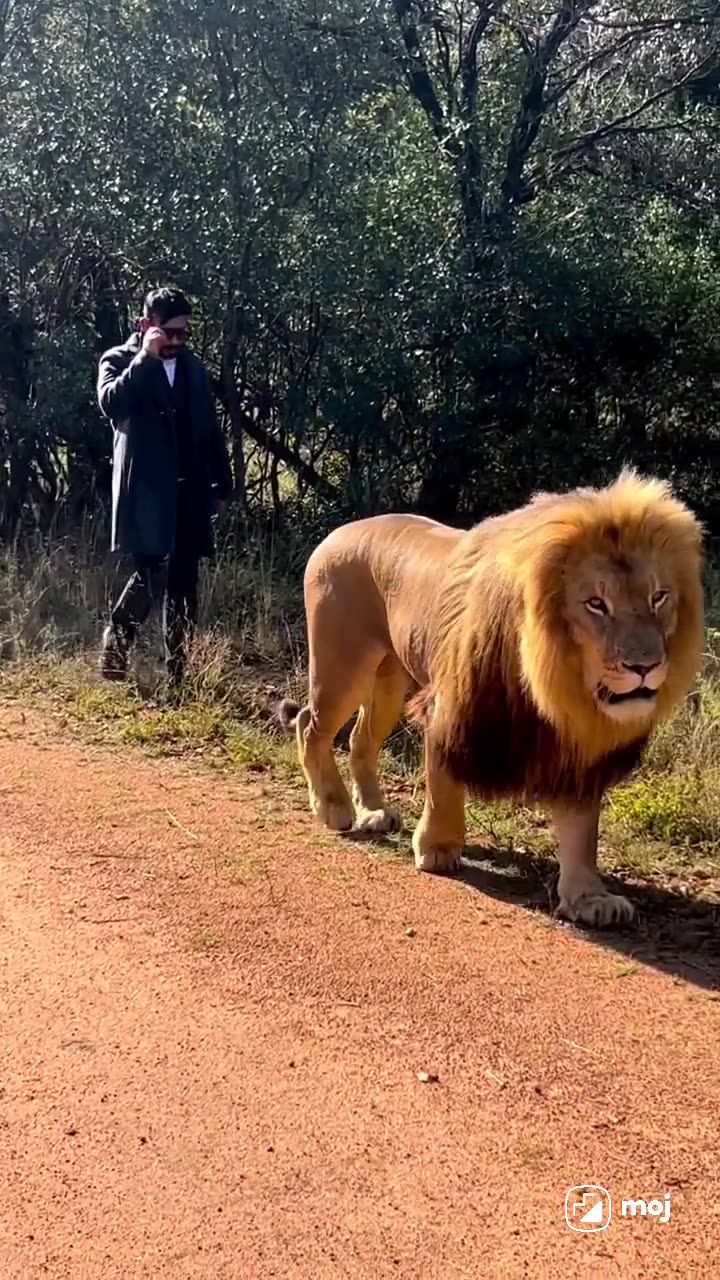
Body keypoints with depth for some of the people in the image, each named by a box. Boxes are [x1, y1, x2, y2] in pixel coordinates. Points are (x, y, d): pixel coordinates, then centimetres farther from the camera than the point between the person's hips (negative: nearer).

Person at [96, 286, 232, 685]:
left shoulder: (193, 367, 15)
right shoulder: (119, 360, 3)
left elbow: (210, 430, 17)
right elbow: (111, 403, -18)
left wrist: (221, 485, 14)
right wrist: (145, 358, -21)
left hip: (190, 491, 5)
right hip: (146, 491, -5)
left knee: (183, 583, 4)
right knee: (152, 574, -14)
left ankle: (178, 670, 9)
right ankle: (115, 644, 7)